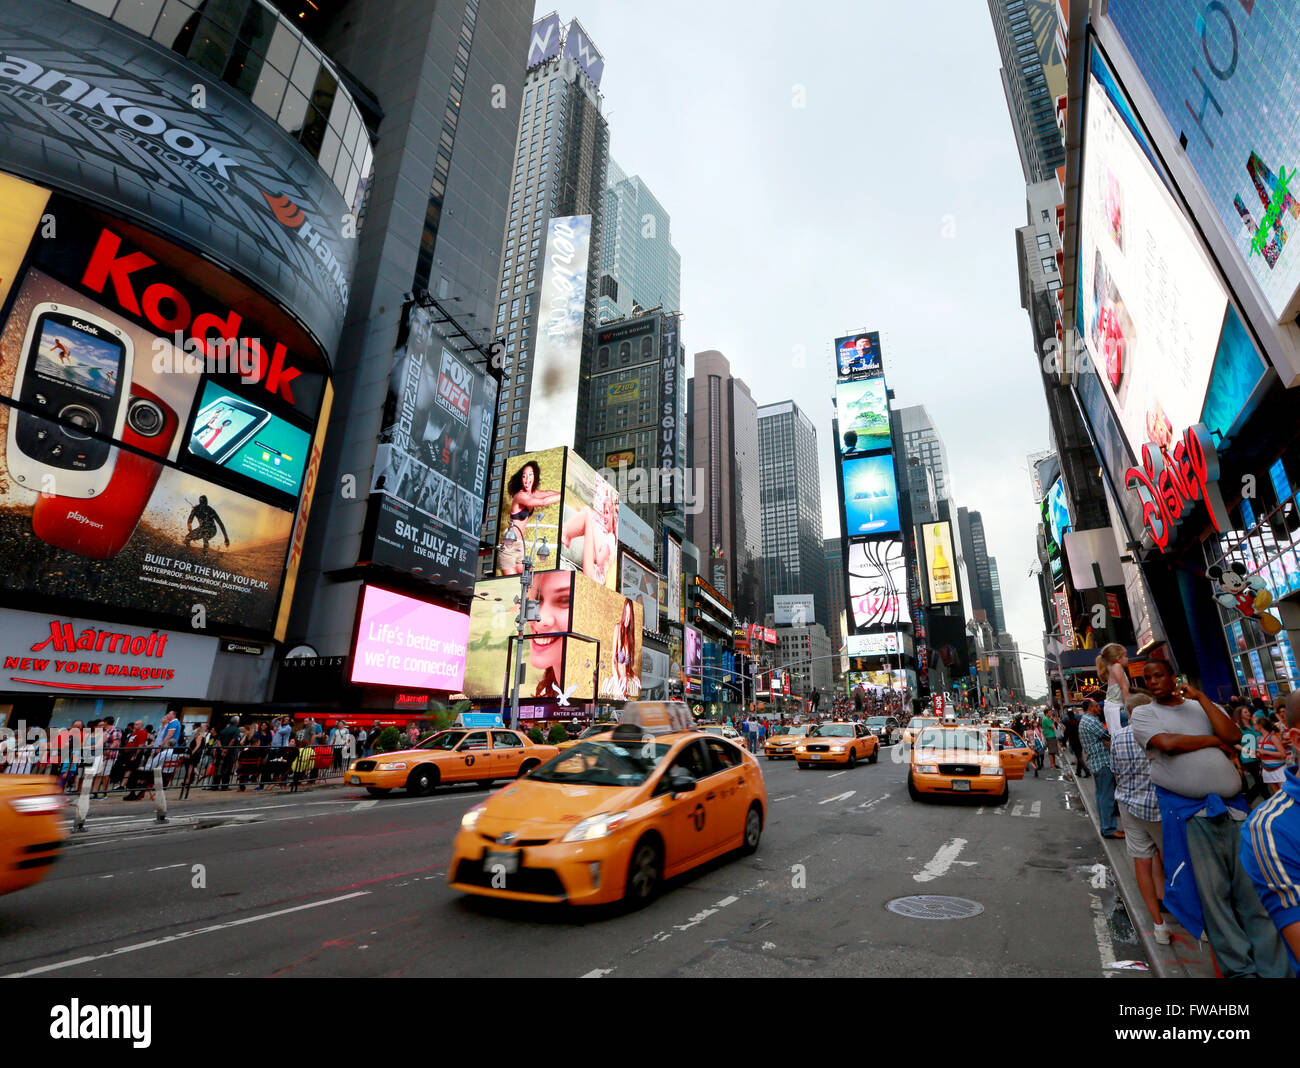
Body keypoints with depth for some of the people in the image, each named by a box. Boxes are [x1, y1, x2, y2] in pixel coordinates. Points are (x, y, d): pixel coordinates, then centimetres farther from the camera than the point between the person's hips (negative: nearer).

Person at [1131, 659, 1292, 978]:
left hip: (1231, 805, 3)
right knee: (1212, 891, -1)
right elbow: (1167, 743, -12)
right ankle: (1240, 968, 9)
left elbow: (1233, 736, -2)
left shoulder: (1199, 707, 15)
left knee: (1252, 889, 3)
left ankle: (1274, 968, 10)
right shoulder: (1143, 713, 4)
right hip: (1188, 810, -3)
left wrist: (1200, 697, -1)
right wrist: (1215, 741, 0)